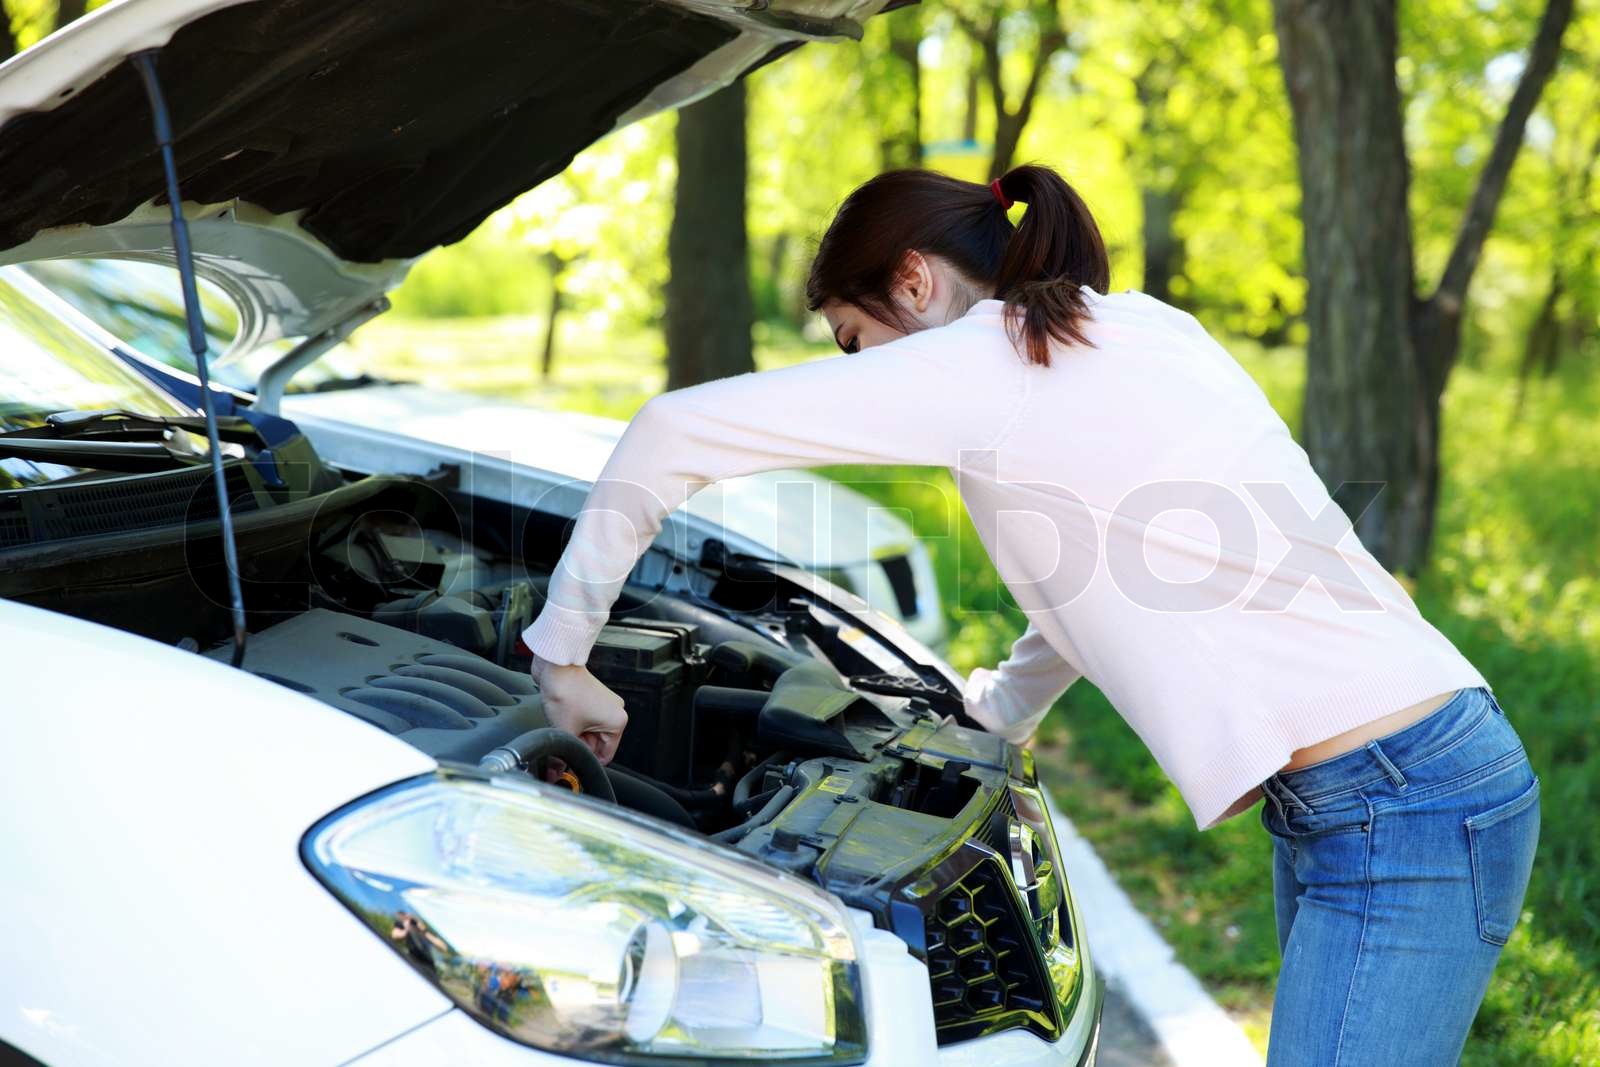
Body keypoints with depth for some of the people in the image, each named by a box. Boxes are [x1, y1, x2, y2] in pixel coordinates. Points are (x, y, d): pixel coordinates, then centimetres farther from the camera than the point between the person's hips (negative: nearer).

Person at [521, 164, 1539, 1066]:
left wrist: (562, 651, -3)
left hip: (1407, 819, -9)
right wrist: (995, 714, 36)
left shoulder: (983, 359, -12)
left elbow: (675, 432, -12)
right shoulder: (1141, 331, 14)